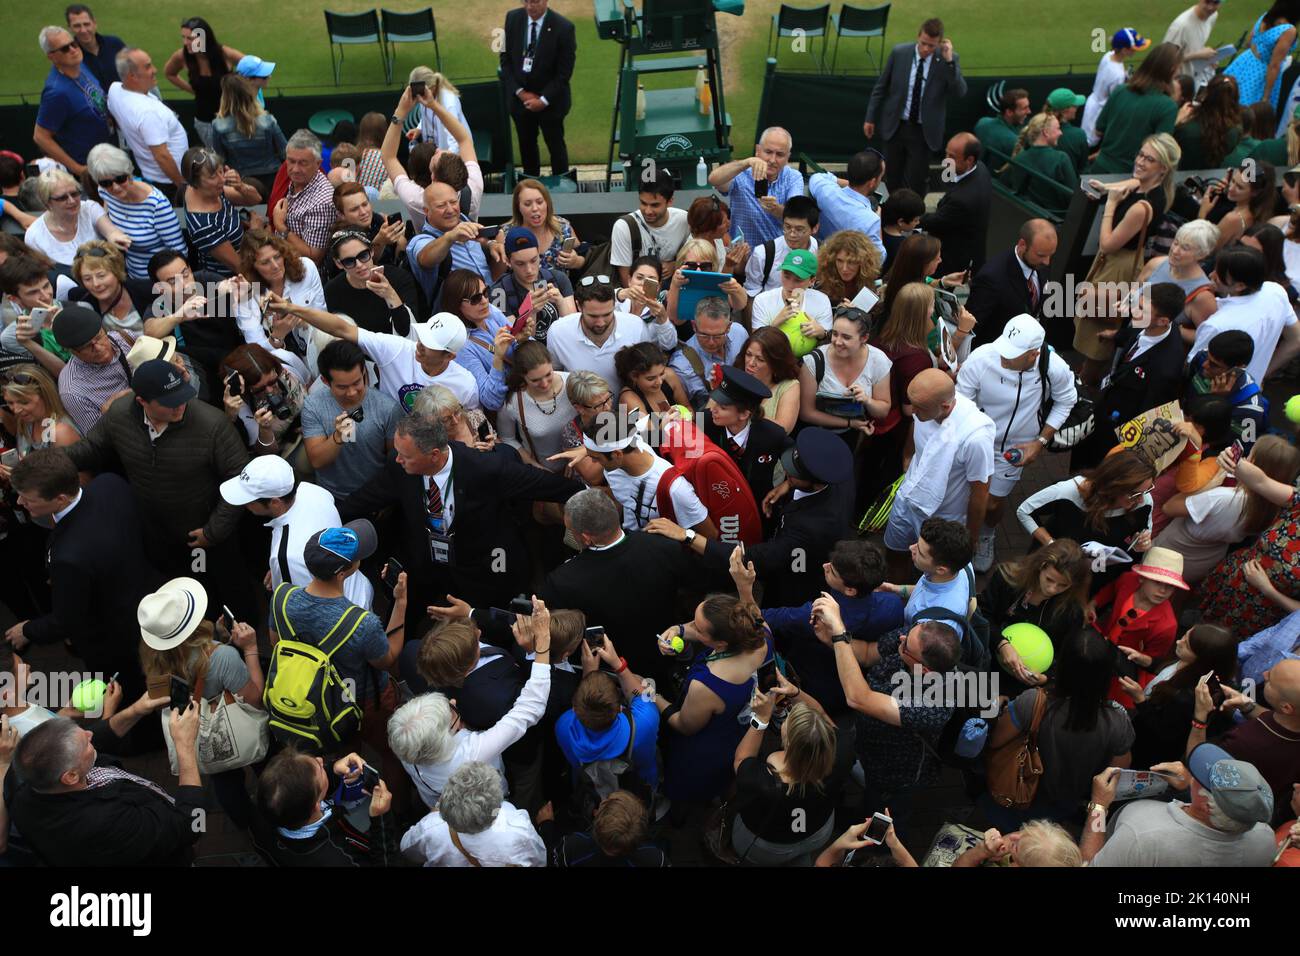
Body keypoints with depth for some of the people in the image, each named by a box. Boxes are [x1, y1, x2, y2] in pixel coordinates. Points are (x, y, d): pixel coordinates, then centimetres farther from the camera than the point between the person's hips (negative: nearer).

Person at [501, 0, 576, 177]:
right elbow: (505, 59, 0)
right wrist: (520, 92, -9)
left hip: (550, 100, -3)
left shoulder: (564, 28, -18)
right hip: (520, 97, 3)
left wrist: (544, 100, -16)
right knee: (526, 144, 16)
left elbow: (564, 73, -14)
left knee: (555, 146, 11)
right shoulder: (513, 18, -6)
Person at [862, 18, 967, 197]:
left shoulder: (949, 59, -10)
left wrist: (949, 62, -29)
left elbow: (960, 92, -20)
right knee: (893, 179, 13)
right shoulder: (899, 52, -7)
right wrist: (871, 118, 6)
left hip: (924, 131, -1)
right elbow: (881, 87, 3)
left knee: (916, 182, 3)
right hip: (895, 126, 2)